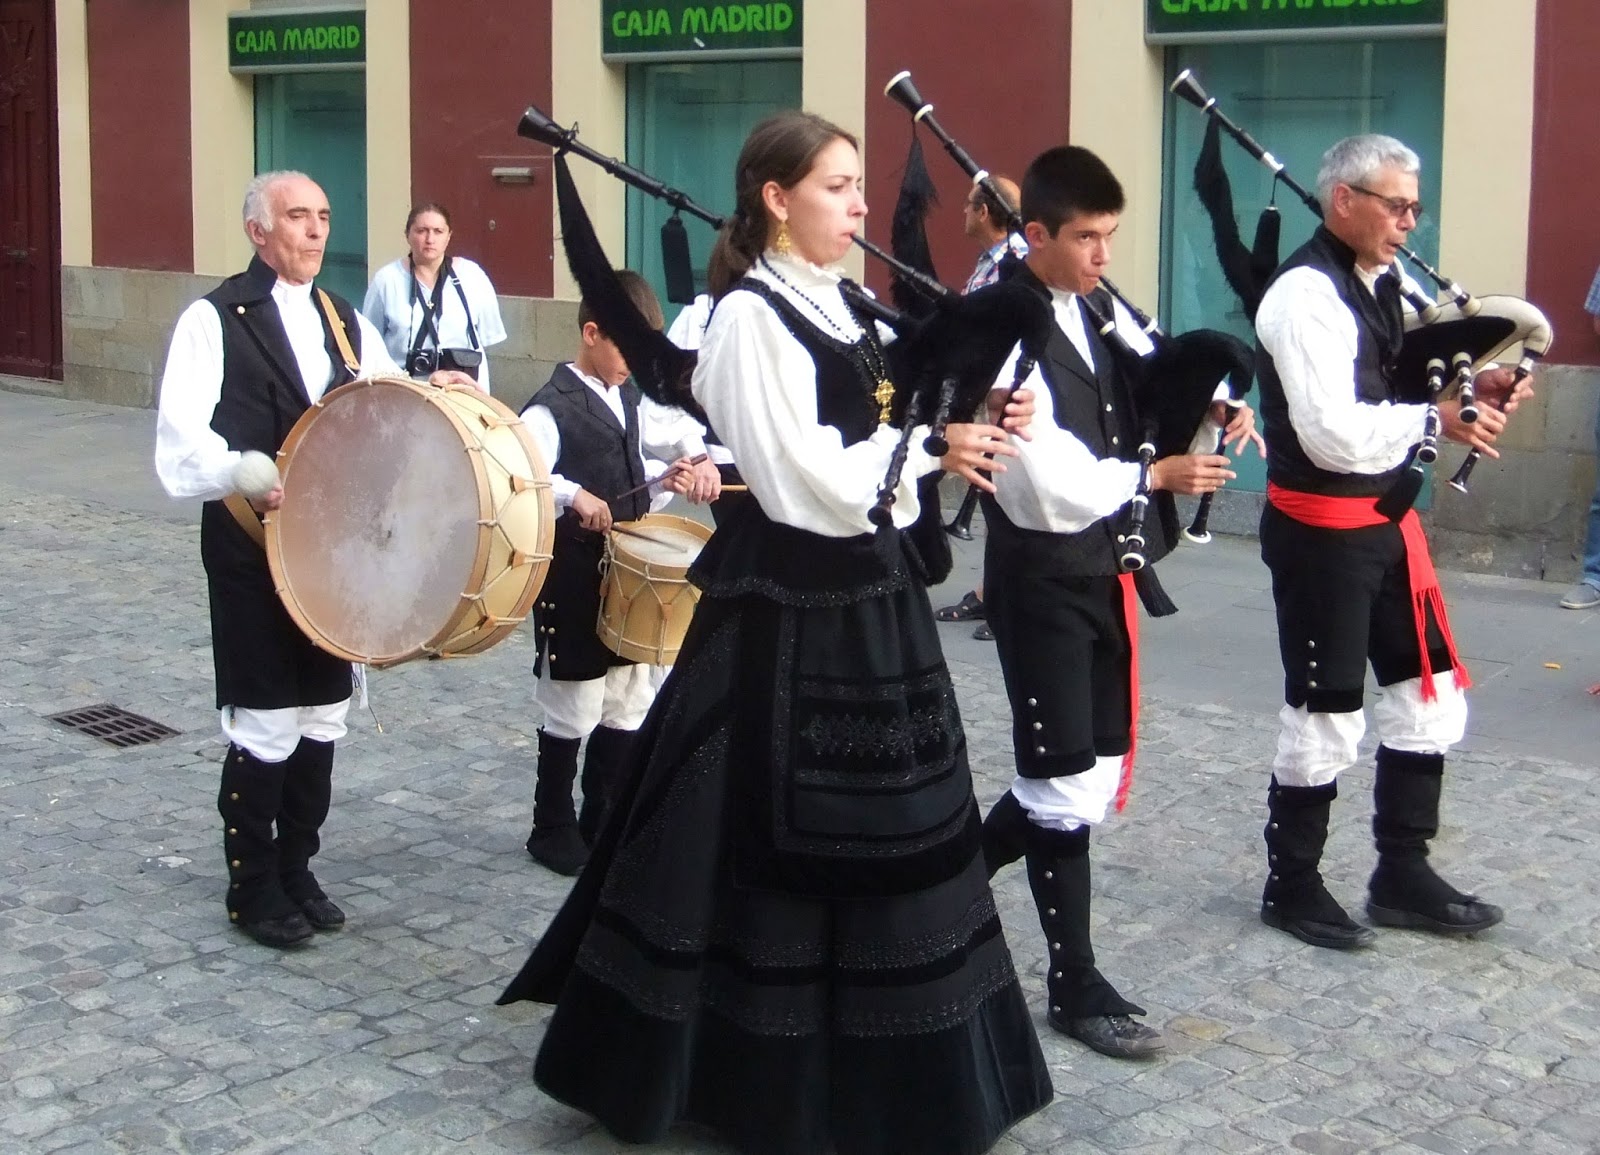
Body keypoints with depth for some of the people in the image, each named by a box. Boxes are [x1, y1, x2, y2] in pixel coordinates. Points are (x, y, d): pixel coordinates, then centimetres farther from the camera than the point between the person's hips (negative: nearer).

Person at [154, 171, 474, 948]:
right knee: (265, 723, 0)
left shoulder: (346, 322, 12)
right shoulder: (214, 320, -9)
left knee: (323, 717, 12)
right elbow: (181, 443, -20)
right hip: (251, 549, -6)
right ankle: (252, 886, 15)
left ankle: (296, 868, 27)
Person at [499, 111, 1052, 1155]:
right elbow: (802, 484, -20)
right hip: (784, 610, -9)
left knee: (876, 833, 14)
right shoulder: (751, 316, -14)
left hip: (867, 598, 9)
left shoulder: (844, 307, 12)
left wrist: (965, 435, -2)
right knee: (770, 842, 1)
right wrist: (927, 451, -13)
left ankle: (864, 1068, 29)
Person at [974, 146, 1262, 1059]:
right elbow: (1049, 484, -22)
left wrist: (1213, 410, -4)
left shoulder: (1103, 311, 7)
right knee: (1067, 784, -1)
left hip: (1106, 571, 8)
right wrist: (1157, 475, -19)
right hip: (1043, 579, -8)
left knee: (1097, 773, 14)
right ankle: (1077, 986, 12)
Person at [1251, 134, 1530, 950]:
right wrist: (1438, 420, -19)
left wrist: (1469, 388, 0)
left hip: (1386, 519, 9)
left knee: (1428, 692, 14)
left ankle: (1402, 875, 26)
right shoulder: (1306, 295, -19)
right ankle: (1291, 885, 20)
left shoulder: (1385, 285, 9)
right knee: (1326, 712, 2)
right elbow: (1335, 435, -26)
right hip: (1321, 531, -9)